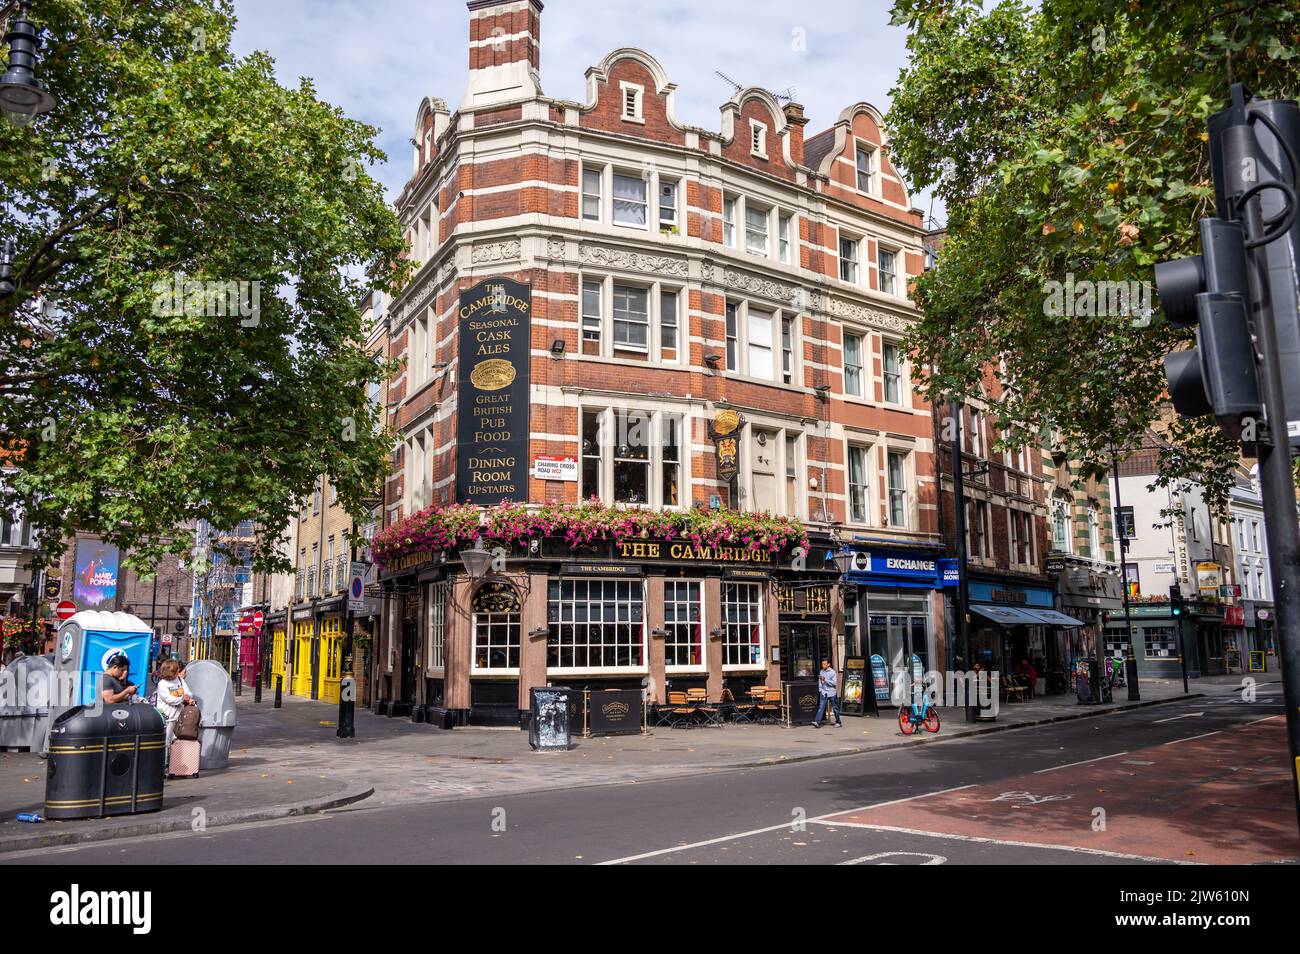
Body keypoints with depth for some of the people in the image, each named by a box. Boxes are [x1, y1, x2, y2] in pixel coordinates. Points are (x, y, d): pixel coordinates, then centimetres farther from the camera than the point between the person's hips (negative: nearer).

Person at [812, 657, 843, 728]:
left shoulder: (832, 672, -7)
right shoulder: (821, 672, 8)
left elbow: (834, 682, -14)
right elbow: (819, 681, 16)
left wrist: (825, 680, -21)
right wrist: (820, 689, 6)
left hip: (831, 693, -3)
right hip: (823, 692, 3)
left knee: (835, 708, 8)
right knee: (821, 707, -9)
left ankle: (838, 722, 21)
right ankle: (817, 722, -17)